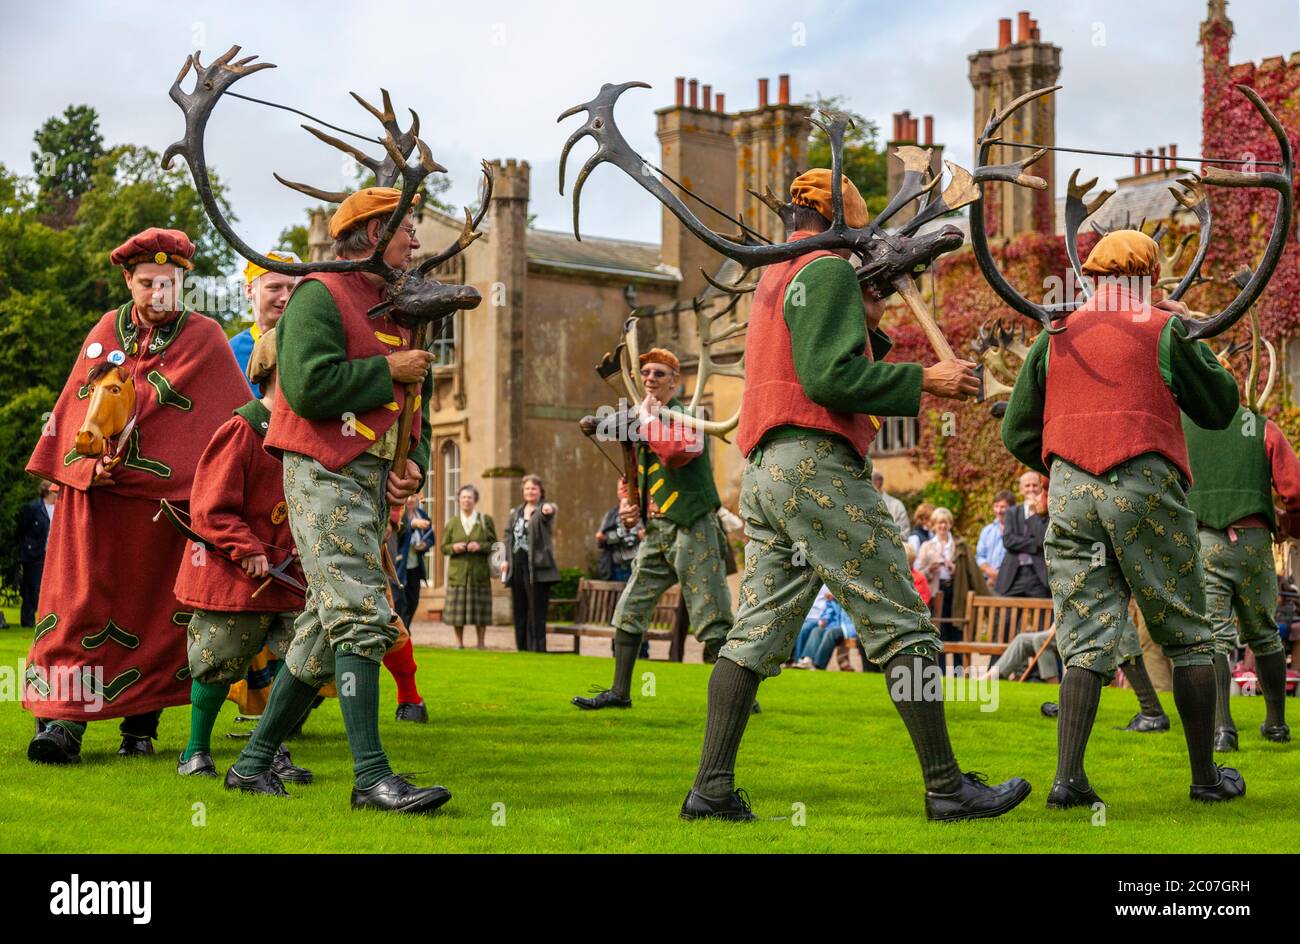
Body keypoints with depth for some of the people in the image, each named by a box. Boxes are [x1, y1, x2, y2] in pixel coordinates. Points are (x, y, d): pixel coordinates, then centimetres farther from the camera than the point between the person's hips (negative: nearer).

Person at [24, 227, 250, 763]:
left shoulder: (204, 338, 3)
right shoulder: (104, 334, 11)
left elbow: (239, 421, 3)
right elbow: (78, 408, 9)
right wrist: (89, 464, -5)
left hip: (165, 498, -1)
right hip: (96, 497, 1)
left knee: (157, 610, 2)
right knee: (84, 604, -5)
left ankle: (140, 727, 9)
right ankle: (63, 719, -8)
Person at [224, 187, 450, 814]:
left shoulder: (394, 310, 23)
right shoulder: (321, 296, -6)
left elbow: (413, 405, 28)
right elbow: (310, 386, -21)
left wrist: (414, 463, 8)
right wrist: (388, 370, -11)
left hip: (375, 480, 9)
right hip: (325, 475, -9)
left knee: (327, 630, 10)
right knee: (362, 618, -15)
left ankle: (254, 761, 19)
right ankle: (372, 778, -15)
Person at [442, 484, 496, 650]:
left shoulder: (486, 520, 6)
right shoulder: (452, 523, 10)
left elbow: (494, 544, 5)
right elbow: (444, 547, 11)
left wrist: (480, 546, -13)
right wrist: (454, 547, -10)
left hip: (479, 571, -1)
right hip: (458, 572, 1)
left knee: (480, 609, -1)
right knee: (457, 609, -1)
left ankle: (481, 642, 8)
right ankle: (459, 642, 10)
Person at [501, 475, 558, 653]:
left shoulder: (545, 508, -2)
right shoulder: (516, 512, 18)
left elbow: (548, 510, -27)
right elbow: (508, 536, 18)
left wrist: (548, 509, -51)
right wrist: (506, 559, 7)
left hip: (537, 567, -6)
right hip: (517, 566, 6)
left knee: (536, 610, -6)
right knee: (519, 610, 10)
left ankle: (537, 648, -2)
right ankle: (522, 647, 18)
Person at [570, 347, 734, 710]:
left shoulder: (687, 416, -6)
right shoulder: (640, 423, 16)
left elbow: (676, 453, -27)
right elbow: (632, 476, 28)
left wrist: (649, 419, -15)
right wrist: (630, 507, 10)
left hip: (692, 527, -8)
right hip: (656, 530, 8)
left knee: (713, 620, -8)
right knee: (629, 610, 9)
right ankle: (619, 692, 16)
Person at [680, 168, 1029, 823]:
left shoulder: (773, 279, 24)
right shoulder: (829, 271, -5)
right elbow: (829, 378, -16)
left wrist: (866, 323, 20)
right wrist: (924, 380, -12)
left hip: (763, 473, 9)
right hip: (816, 467, -9)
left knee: (757, 632, 5)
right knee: (902, 626, -5)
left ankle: (711, 788, -2)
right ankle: (945, 787, -3)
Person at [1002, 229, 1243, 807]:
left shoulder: (1055, 338, 12)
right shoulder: (1161, 330, 1)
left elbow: (1016, 432, 12)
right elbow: (1220, 408, 9)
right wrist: (1192, 343, 21)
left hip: (1070, 494, 3)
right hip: (1146, 489, -3)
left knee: (1085, 641, 3)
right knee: (1187, 635, 9)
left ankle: (1068, 780, -9)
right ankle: (1206, 776, 14)